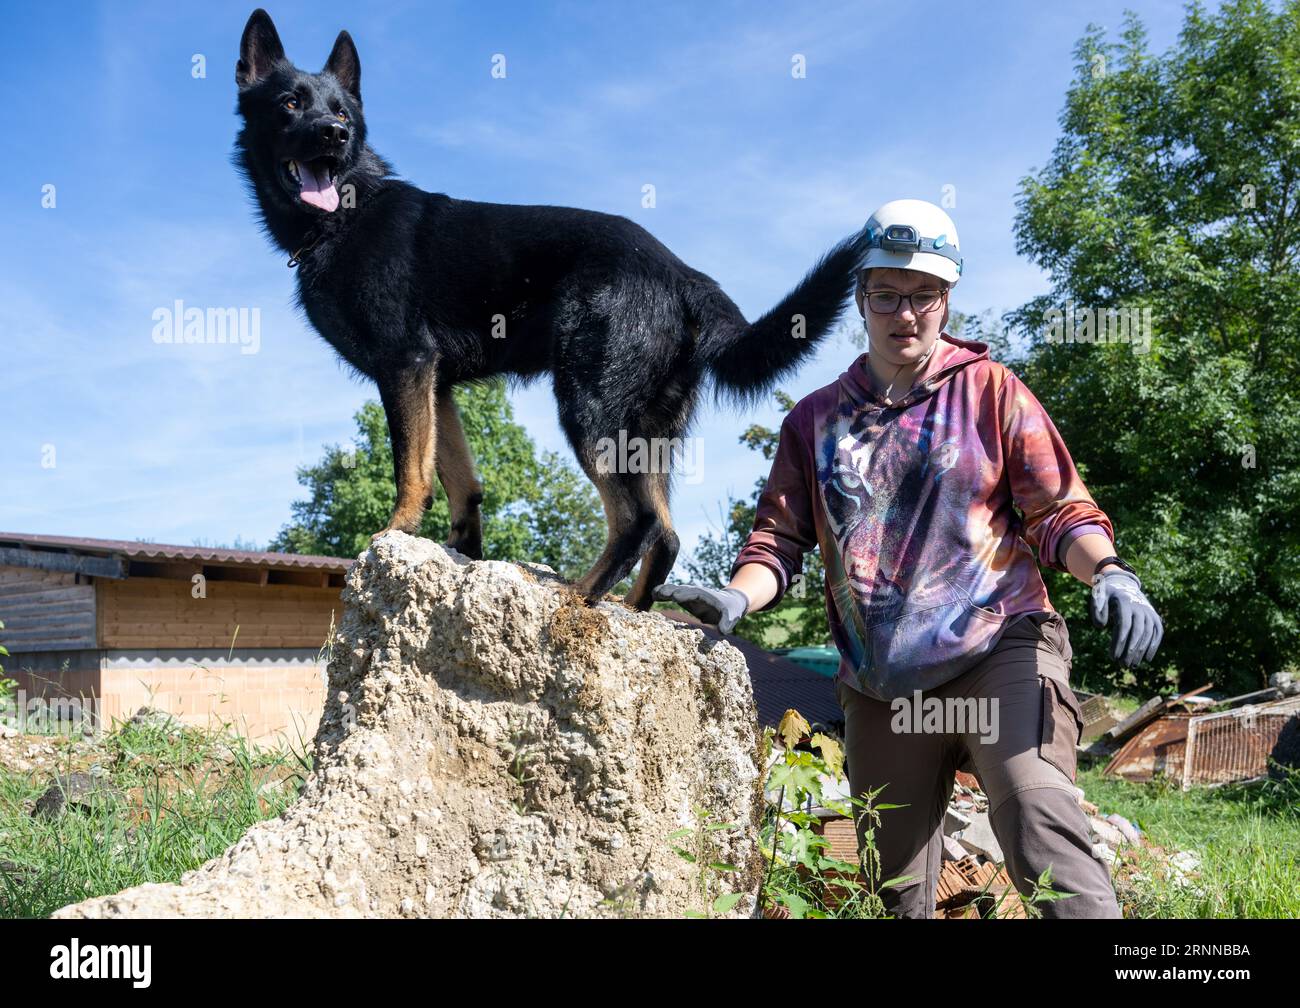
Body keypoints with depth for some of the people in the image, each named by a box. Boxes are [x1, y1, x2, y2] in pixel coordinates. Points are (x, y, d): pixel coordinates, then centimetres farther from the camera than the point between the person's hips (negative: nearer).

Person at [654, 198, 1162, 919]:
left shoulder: (991, 391, 7)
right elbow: (779, 539, 10)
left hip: (999, 650, -3)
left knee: (1034, 807, -28)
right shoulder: (816, 420, 13)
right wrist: (735, 598, -10)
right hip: (881, 688, 3)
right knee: (895, 891, 8)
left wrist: (1110, 573, -18)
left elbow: (1059, 509, 3)